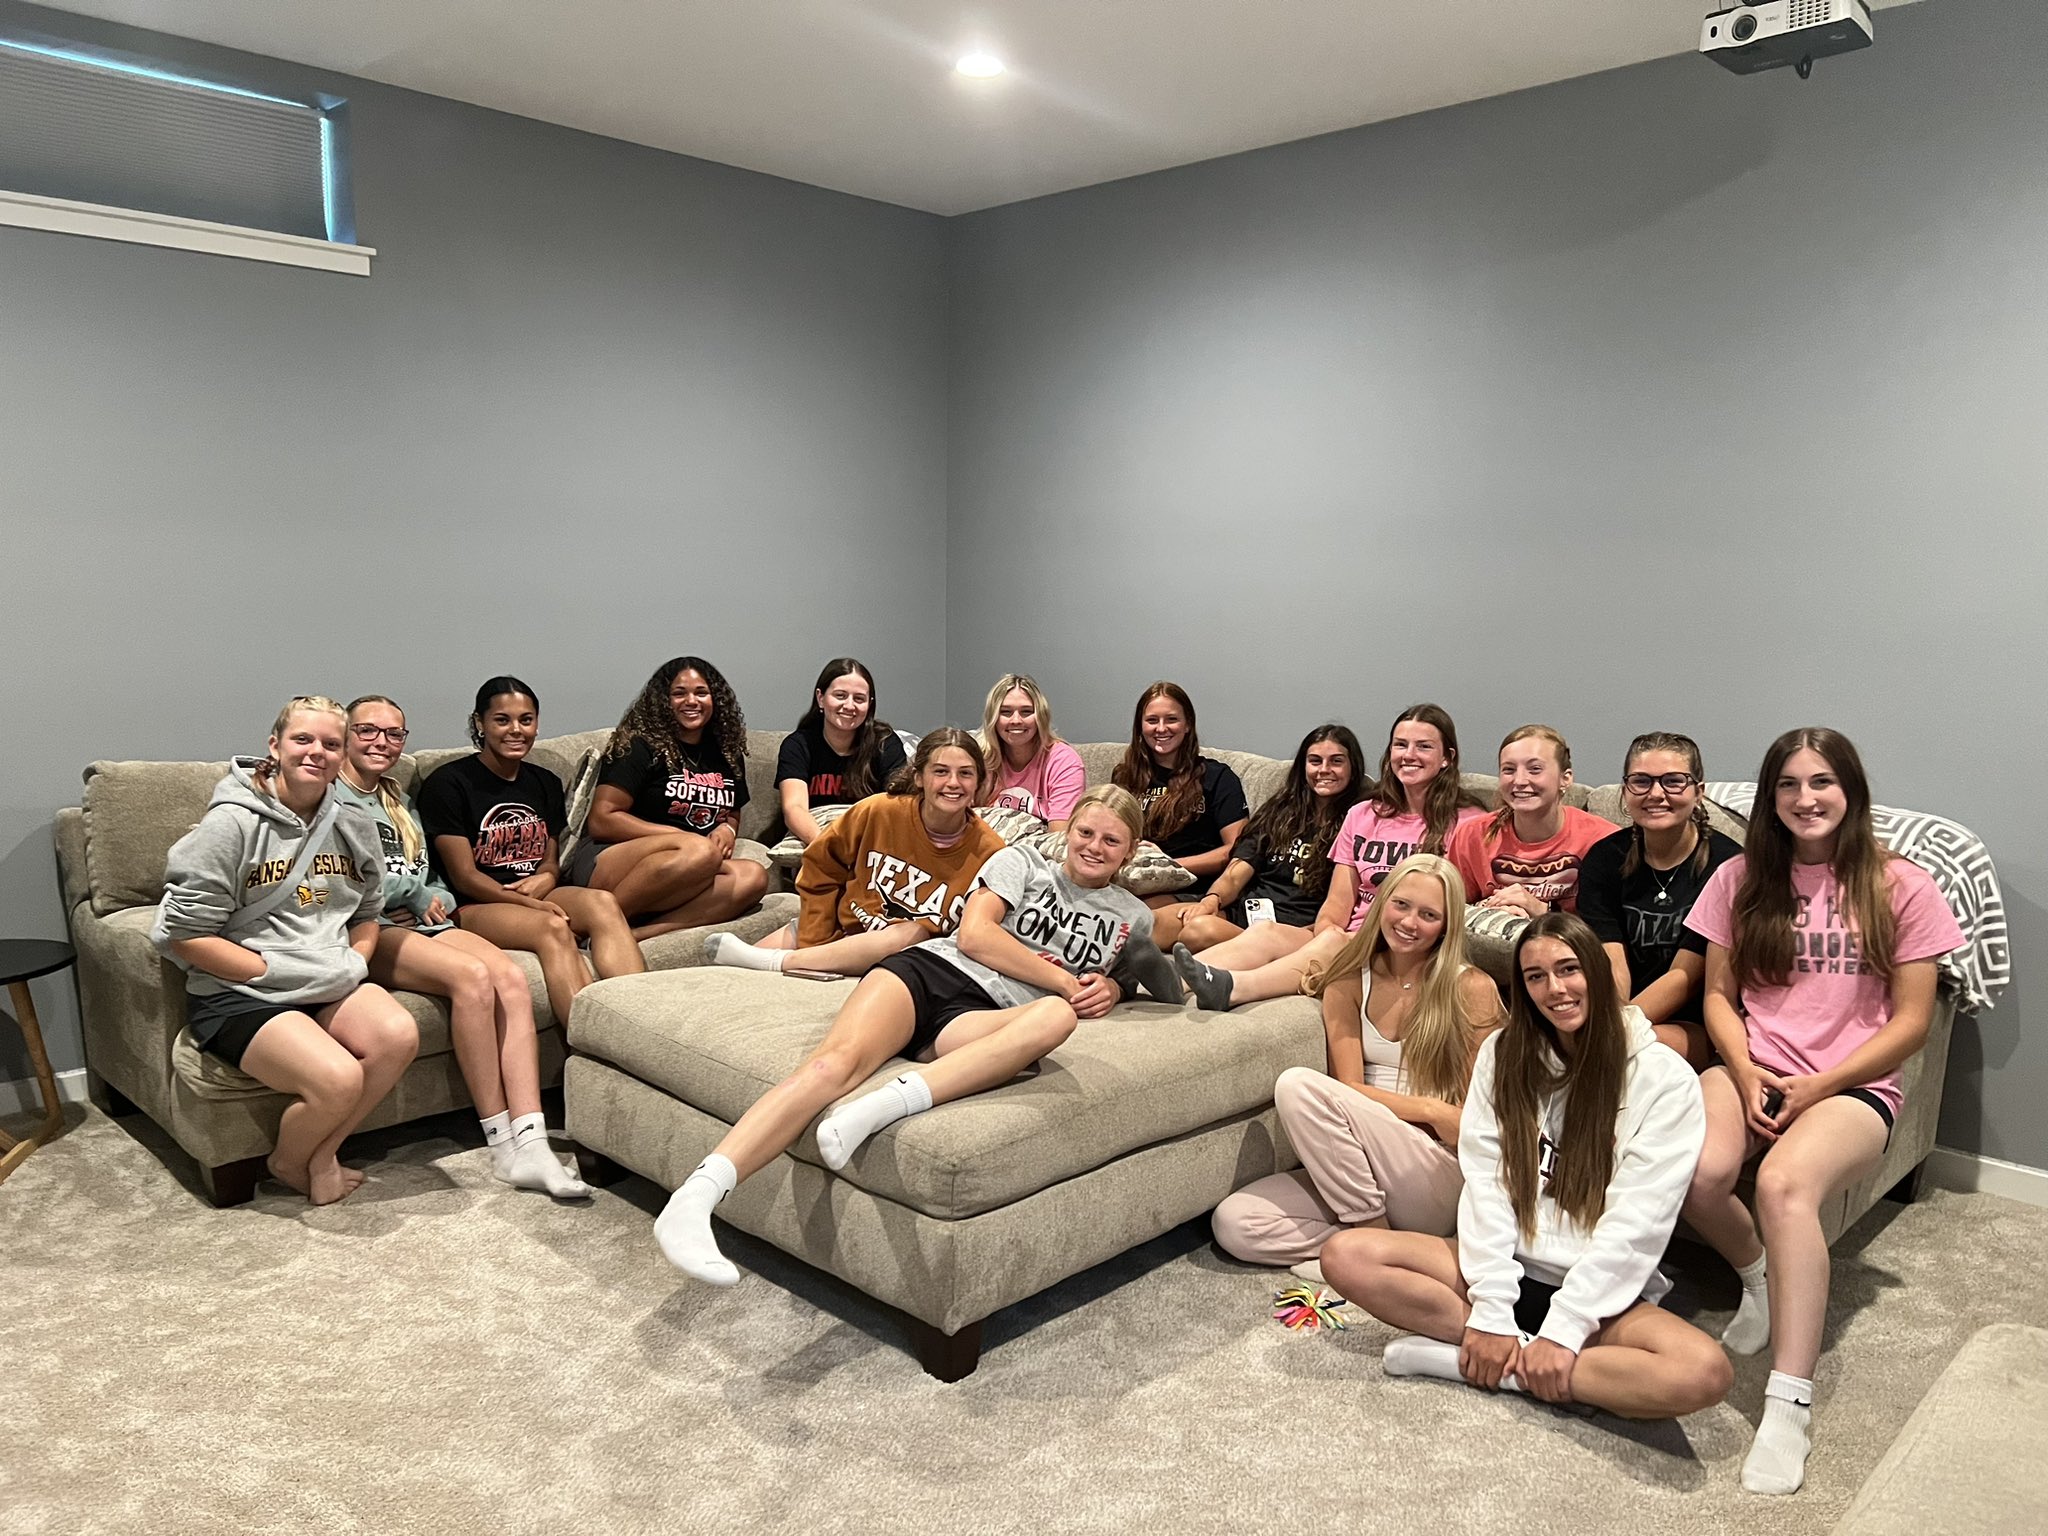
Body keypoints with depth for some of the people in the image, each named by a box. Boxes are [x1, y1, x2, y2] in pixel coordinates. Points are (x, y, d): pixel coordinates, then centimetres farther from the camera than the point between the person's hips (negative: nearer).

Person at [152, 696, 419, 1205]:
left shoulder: (354, 825, 9)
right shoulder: (233, 823, -9)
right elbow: (183, 933, -10)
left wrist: (354, 962, 1)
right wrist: (278, 970, -13)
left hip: (332, 987, 6)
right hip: (239, 995, -5)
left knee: (399, 1036, -25)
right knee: (338, 1079, -27)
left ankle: (323, 1152, -1)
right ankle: (288, 1163, 8)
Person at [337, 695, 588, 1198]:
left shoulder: (400, 803, 28)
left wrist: (437, 901, 4)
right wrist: (411, 887, -2)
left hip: (417, 921, 7)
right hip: (363, 930, -7)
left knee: (511, 976, -25)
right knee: (473, 976, -33)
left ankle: (531, 1145, -34)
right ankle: (503, 1147, -27)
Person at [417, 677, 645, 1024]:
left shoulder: (545, 783, 18)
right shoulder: (448, 783, -1)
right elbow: (464, 876, -6)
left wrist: (546, 878, -5)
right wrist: (530, 903, -18)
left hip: (537, 897, 5)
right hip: (474, 907, -5)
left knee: (602, 902, -29)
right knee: (553, 927, -36)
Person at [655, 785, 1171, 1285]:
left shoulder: (1134, 918, 25)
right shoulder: (1023, 861, 19)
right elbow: (974, 935, 6)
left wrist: (1107, 989, 9)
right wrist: (1064, 980, 2)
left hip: (979, 1017, 1)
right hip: (932, 968, 0)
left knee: (1057, 1016, -38)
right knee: (840, 1058, -33)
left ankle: (878, 1107, -48)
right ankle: (693, 1197, -42)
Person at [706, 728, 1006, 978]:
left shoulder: (987, 852, -15)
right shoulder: (879, 811, -14)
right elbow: (820, 866, 1)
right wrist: (814, 946, -4)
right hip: (838, 928, 0)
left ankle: (777, 962, -28)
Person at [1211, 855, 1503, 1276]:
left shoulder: (1471, 988, -3)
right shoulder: (1348, 984, 8)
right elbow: (1349, 1087, -4)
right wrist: (1431, 1110, -13)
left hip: (1442, 1180, -4)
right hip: (1357, 1173, 4)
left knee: (1299, 1084, -26)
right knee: (1233, 1224, -19)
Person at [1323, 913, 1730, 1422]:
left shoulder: (1664, 1078, -5)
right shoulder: (1503, 1055, 5)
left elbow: (1636, 1223, -11)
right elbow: (1485, 1183, -4)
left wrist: (1563, 1331, -19)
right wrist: (1492, 1314, -15)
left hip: (1601, 1289, -2)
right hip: (1506, 1265, 2)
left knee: (1705, 1371, -34)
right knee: (1346, 1255, -19)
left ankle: (1466, 1360, -23)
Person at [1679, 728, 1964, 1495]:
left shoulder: (1901, 886, 1)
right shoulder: (1740, 877, 9)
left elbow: (1911, 1022, 0)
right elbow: (1719, 994, 9)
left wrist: (1819, 1086, -11)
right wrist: (1745, 1073, -9)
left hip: (1851, 1086, -2)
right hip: (1750, 1069, 3)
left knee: (1784, 1182, -36)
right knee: (1698, 1172, -32)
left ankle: (1789, 1408, -31)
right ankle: (1759, 1276, 4)